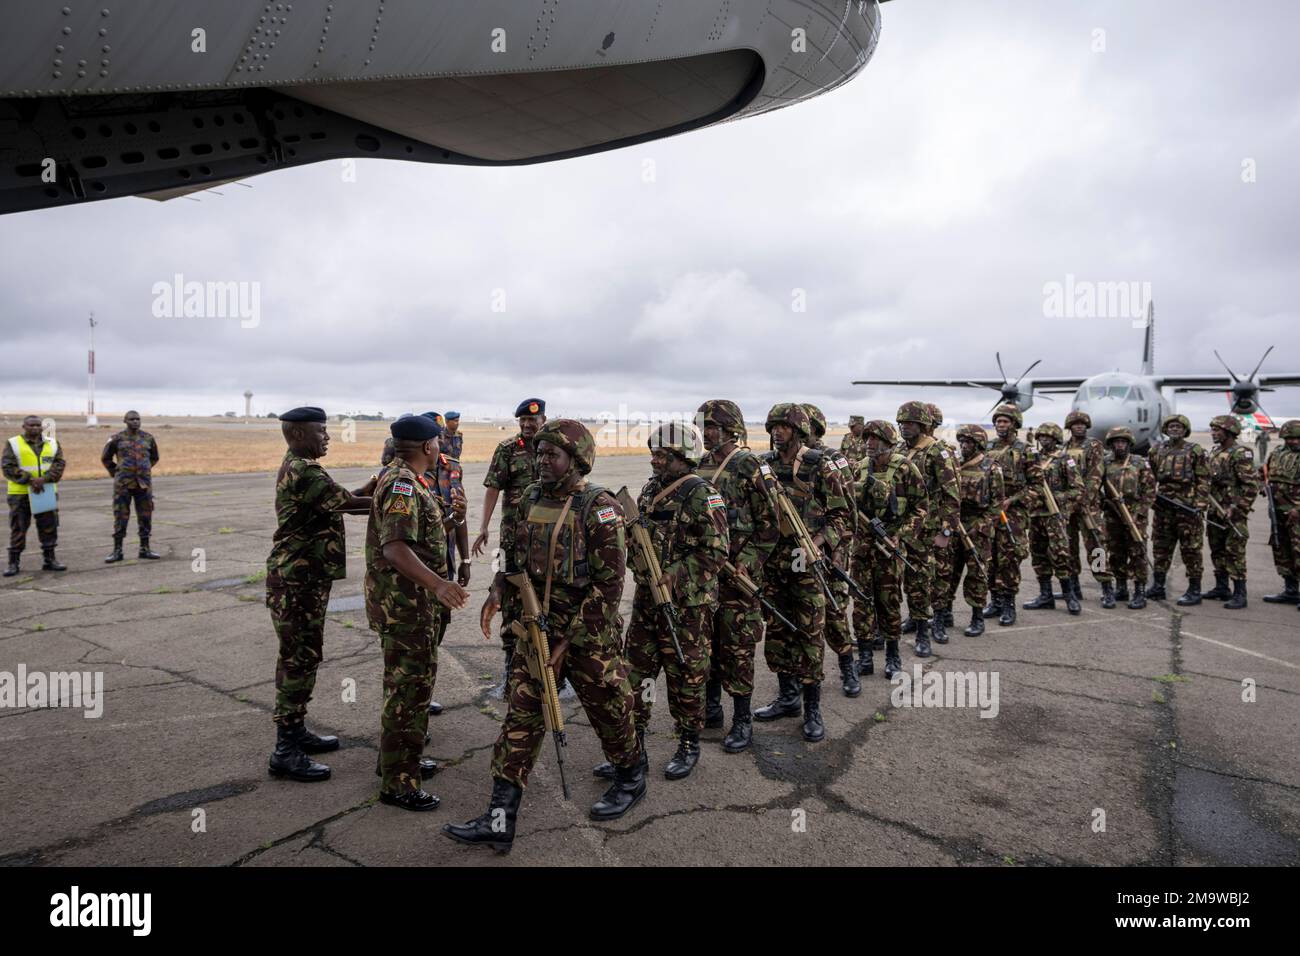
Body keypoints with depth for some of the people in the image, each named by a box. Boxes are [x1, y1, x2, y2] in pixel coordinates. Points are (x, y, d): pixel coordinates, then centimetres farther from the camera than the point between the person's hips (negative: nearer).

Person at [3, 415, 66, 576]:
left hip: (47, 492, 3)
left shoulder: (52, 443, 8)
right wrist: (30, 481, -18)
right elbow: (8, 467, -9)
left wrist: (44, 479, -17)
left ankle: (49, 559, 16)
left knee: (49, 526, 6)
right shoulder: (13, 444, 0)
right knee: (18, 528, 2)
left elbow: (60, 463, -2)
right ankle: (13, 562, 10)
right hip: (20, 494, -3)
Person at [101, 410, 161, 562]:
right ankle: (117, 551, 8)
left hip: (144, 484, 2)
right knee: (120, 517, 1)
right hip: (123, 484, -2)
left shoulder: (148, 438, 5)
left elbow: (154, 457, 21)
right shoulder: (117, 439, -2)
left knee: (145, 517, 5)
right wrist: (115, 473, 9)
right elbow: (106, 458, 12)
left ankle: (144, 550, 13)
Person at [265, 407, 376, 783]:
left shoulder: (299, 468, 15)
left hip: (304, 577, 11)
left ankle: (296, 730, 30)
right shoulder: (302, 472, -19)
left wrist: (377, 483, 1)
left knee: (300, 656, 18)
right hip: (297, 580, -11)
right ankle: (286, 751, 3)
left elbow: (343, 498, 11)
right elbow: (348, 503, -19)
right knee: (299, 658, -5)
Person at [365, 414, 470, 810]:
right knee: (408, 689, -4)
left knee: (413, 683, 20)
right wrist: (438, 583, -43)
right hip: (404, 602, -11)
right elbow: (395, 548, -32)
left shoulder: (406, 480, 13)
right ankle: (399, 783, 5)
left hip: (415, 602, 11)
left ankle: (399, 760, 33)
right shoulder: (401, 485, -20)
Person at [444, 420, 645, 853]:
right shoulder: (530, 498, 3)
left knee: (608, 712, 12)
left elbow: (610, 584, -17)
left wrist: (571, 639, -18)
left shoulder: (600, 508, -16)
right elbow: (514, 554, 16)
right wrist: (498, 590, -4)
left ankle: (631, 780, 38)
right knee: (522, 718, 3)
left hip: (589, 634, -5)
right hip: (536, 629, 6)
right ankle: (499, 821, 8)